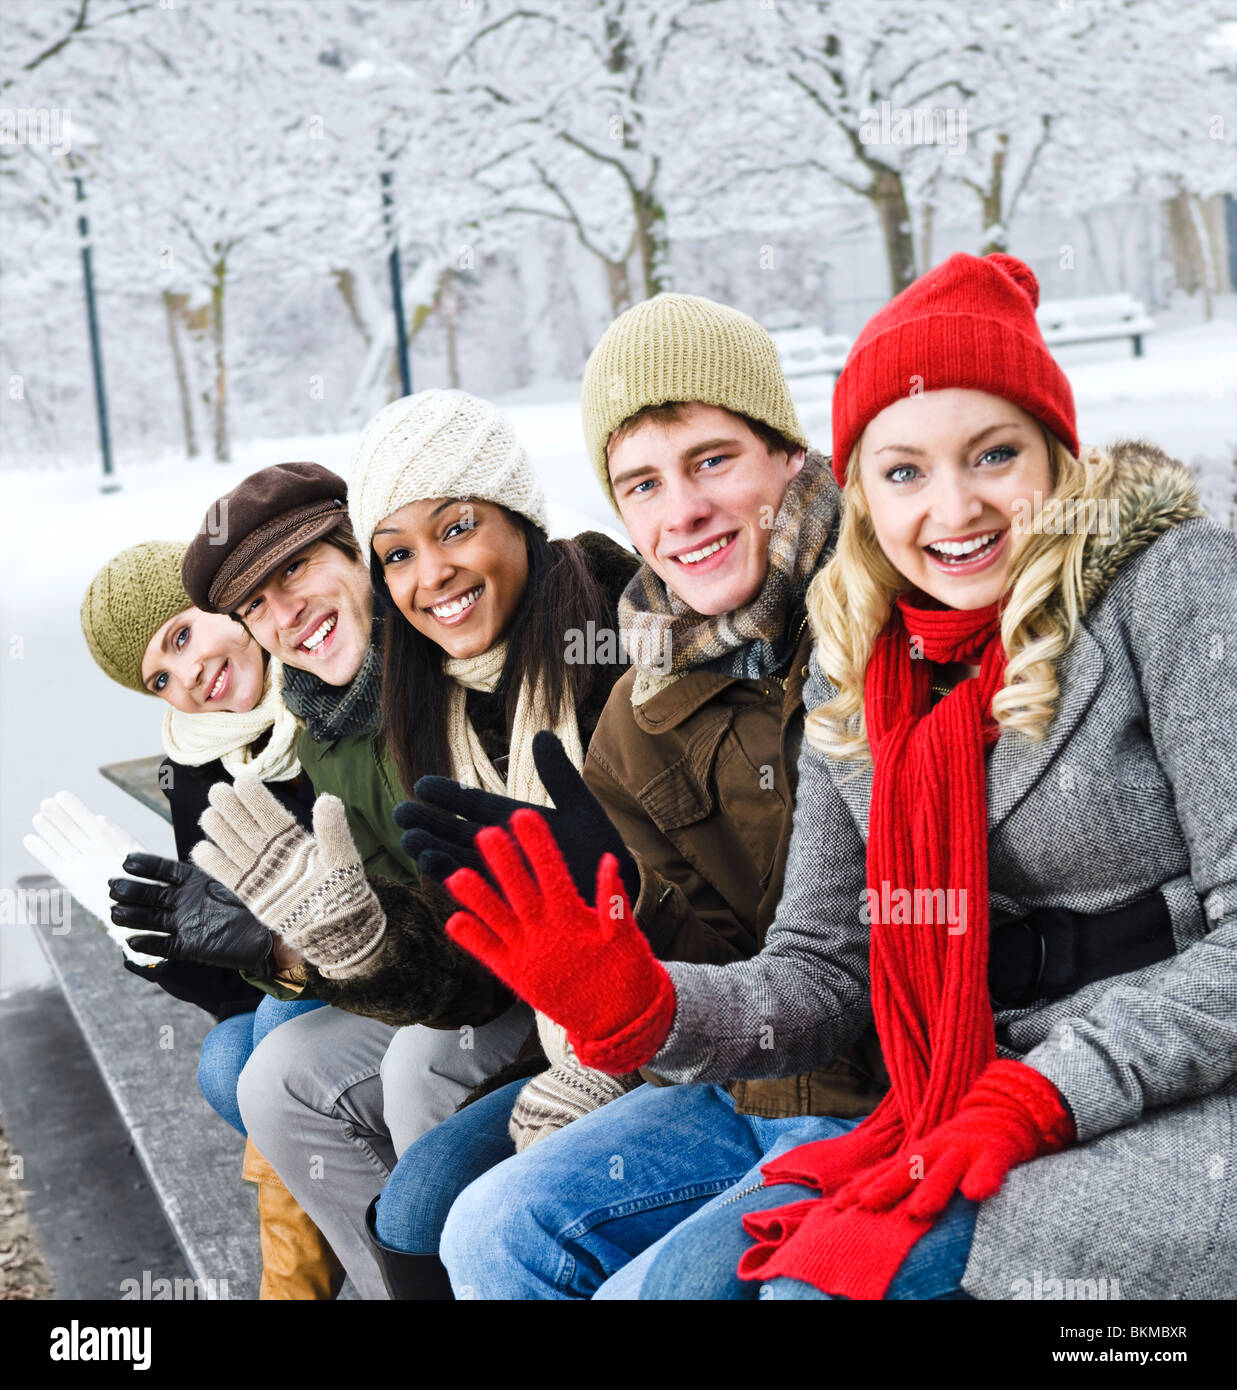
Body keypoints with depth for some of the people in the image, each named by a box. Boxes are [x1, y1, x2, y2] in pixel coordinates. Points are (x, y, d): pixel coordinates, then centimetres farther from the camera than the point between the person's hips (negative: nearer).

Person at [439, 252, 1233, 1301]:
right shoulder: (861, 676, 8)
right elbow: (823, 973, 6)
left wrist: (1038, 1096, -21)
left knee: (821, 1271, -25)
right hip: (983, 1120, 5)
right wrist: (640, 1006, -12)